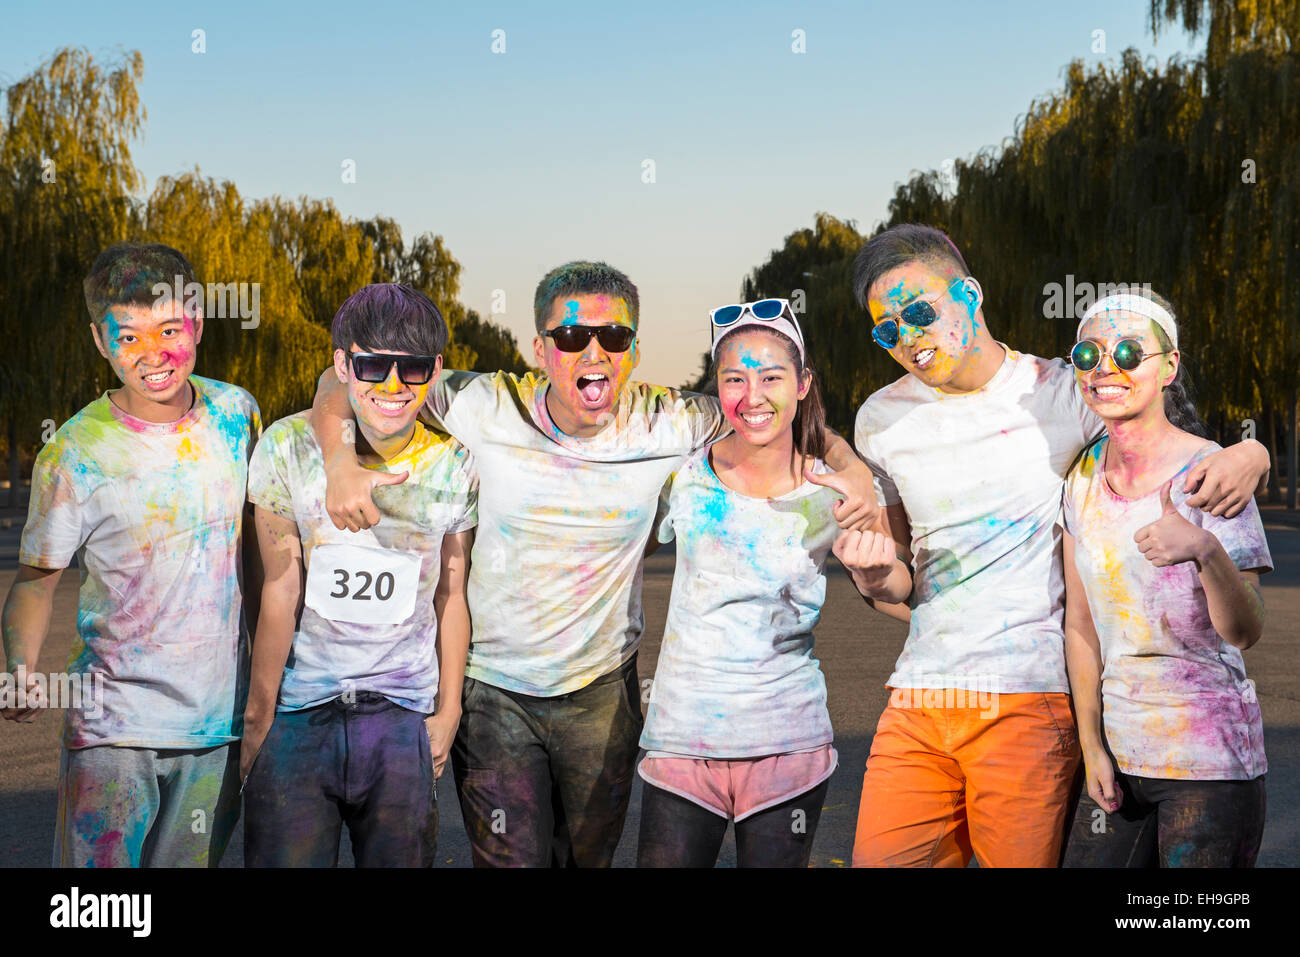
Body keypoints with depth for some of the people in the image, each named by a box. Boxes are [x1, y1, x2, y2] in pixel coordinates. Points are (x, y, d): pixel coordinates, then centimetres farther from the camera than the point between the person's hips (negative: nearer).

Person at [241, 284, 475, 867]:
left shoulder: (454, 466, -1)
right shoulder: (289, 447, -7)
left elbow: (450, 596, 8)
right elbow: (281, 591, -5)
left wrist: (448, 710, 10)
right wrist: (258, 714, -2)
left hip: (403, 714, 2)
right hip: (299, 708, -1)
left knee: (400, 859, 3)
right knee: (284, 858, -5)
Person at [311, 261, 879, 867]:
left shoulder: (664, 426, -12)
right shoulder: (489, 408, -16)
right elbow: (346, 385, -9)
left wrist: (849, 465, -17)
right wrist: (341, 463, -28)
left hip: (602, 689, 2)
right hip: (492, 686, -2)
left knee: (591, 856, 17)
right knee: (513, 859, -4)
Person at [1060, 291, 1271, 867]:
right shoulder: (1083, 478, 3)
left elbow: (1244, 632, -18)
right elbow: (1081, 624, 9)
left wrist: (1206, 551, -36)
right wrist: (1092, 746, 5)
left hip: (1209, 759, -4)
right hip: (1120, 752, 5)